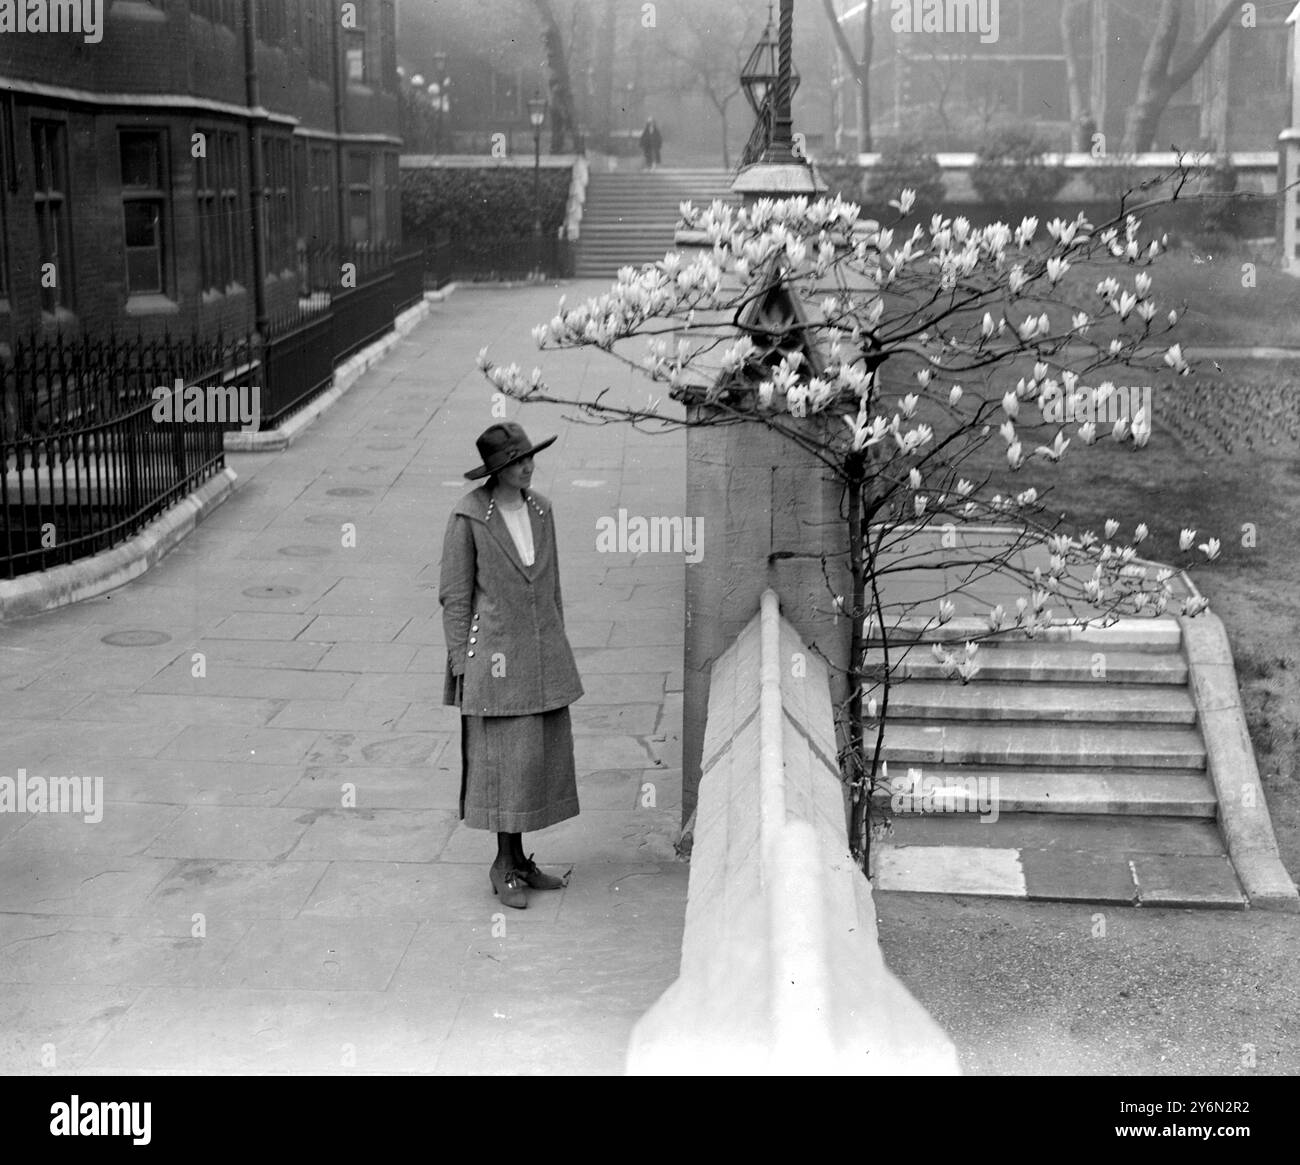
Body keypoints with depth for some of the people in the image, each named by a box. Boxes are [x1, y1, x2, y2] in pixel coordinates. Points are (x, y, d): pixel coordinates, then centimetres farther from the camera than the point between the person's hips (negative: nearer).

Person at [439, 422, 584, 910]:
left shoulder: (540, 508, 6)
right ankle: (504, 864, 11)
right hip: (496, 651, -6)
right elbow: (454, 595, -7)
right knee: (507, 756, -3)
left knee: (545, 751, 8)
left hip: (543, 647, 6)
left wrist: (558, 649, 16)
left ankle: (518, 859, 20)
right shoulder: (468, 516, -11)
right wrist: (462, 663, -9)